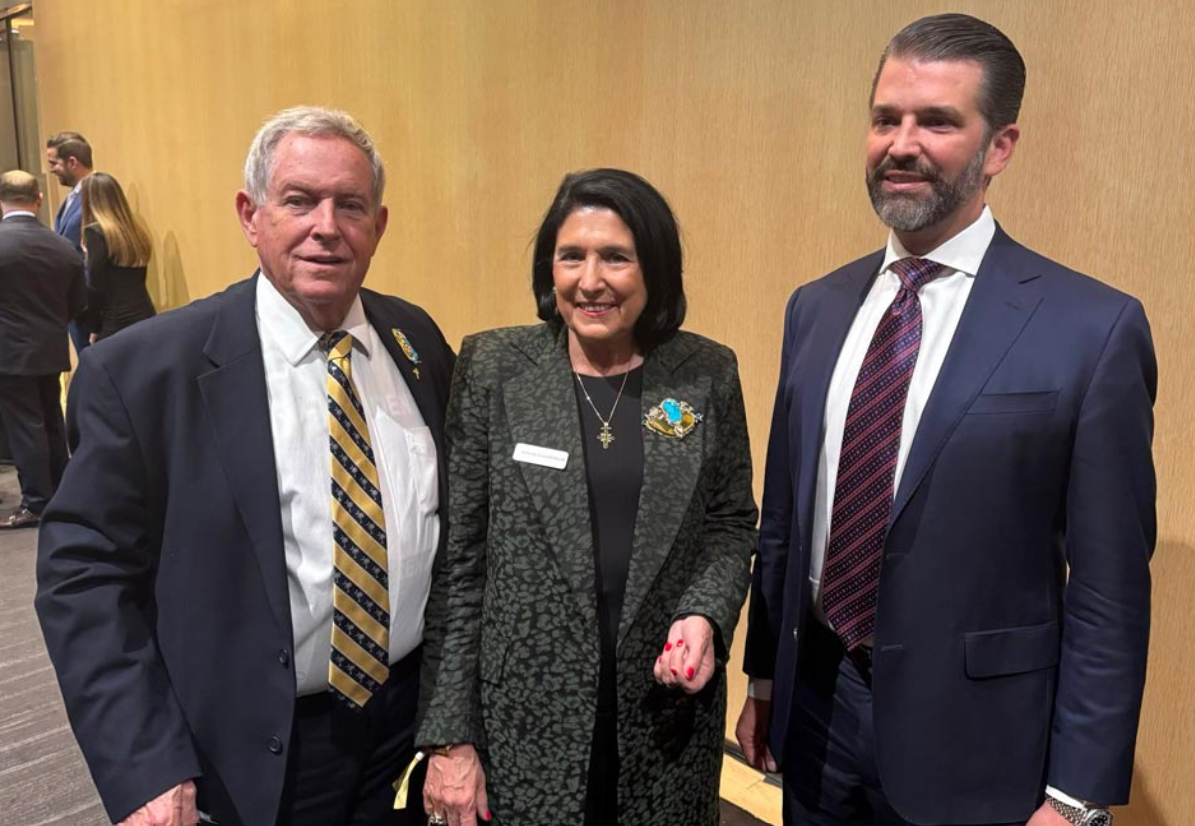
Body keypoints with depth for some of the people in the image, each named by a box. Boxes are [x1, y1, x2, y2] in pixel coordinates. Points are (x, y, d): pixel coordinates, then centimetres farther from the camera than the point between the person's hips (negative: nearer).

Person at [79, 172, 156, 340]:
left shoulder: (96, 232, -9)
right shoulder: (134, 229, 11)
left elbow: (95, 288, -11)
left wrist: (95, 328, -1)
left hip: (116, 325, -7)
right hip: (145, 318, 7)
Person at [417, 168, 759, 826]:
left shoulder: (707, 374, -3)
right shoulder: (492, 369, -6)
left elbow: (731, 523, 7)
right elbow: (457, 557, -6)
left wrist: (705, 615, -13)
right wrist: (449, 737, -6)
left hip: (666, 705, 2)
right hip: (527, 715, -1)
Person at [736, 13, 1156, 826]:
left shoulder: (1093, 327, -12)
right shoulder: (817, 307, 2)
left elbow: (1109, 589, -10)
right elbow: (784, 515, 7)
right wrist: (764, 673, 11)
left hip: (969, 733, -4)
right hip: (814, 706, 5)